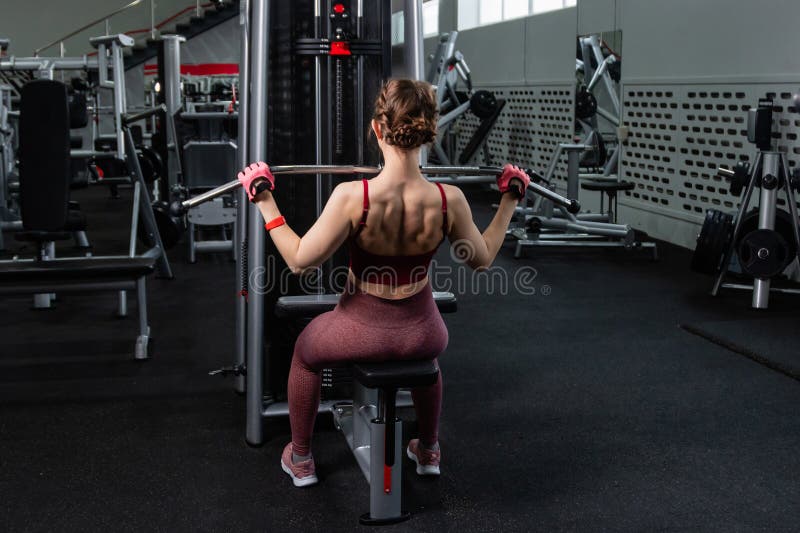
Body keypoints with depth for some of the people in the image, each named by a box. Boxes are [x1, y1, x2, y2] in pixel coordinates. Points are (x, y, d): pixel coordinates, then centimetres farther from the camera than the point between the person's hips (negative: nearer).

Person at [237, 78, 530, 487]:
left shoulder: (352, 197, -28)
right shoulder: (448, 199, -20)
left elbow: (299, 260, -18)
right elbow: (483, 258, -1)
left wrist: (265, 203, -10)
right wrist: (509, 200, 9)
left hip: (361, 332, -2)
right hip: (421, 333, 2)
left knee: (304, 353, 34)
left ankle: (300, 460, 46)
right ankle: (428, 451, 55)